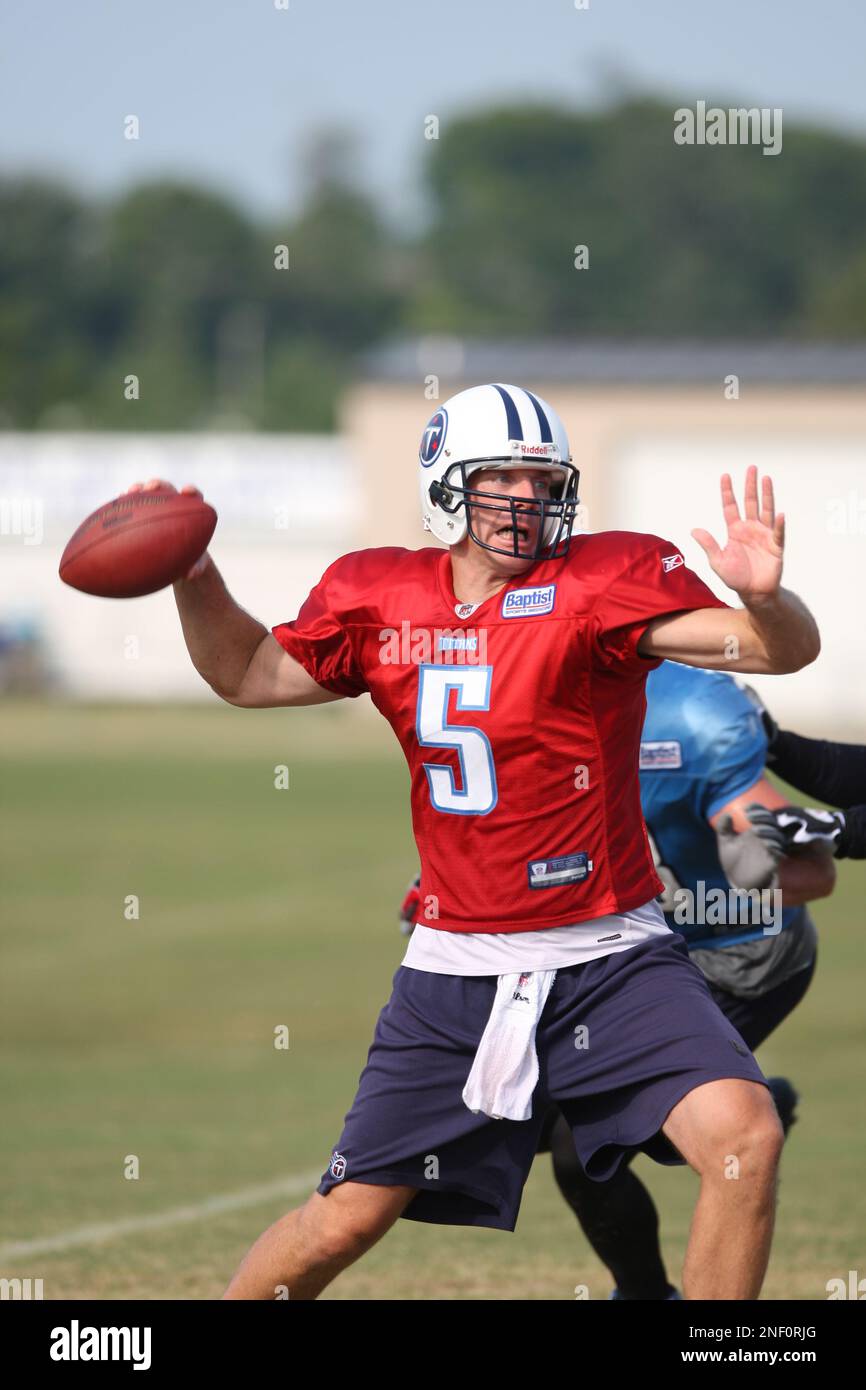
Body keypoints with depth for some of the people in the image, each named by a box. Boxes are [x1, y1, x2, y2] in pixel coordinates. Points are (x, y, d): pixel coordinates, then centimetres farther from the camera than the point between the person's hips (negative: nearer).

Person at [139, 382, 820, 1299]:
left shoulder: (603, 582, -9)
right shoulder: (377, 598, 3)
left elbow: (785, 649, -18)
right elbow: (248, 674, 19)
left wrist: (764, 596, -40)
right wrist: (192, 575, 3)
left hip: (610, 962, -2)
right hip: (456, 973, 2)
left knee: (745, 1139, -22)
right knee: (345, 1219, 4)